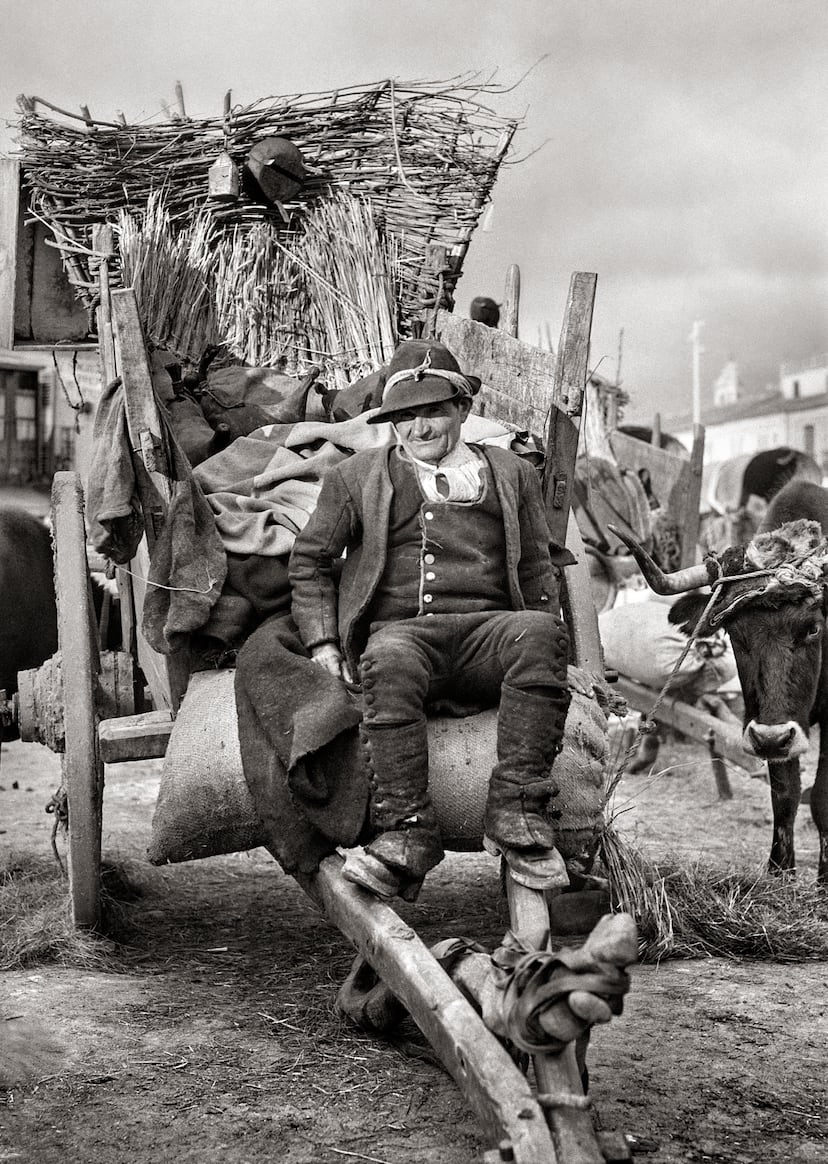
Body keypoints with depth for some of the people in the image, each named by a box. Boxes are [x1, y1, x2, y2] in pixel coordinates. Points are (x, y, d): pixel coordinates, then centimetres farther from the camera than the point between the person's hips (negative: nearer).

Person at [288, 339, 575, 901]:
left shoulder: (512, 473, 23)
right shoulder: (356, 477, 19)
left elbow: (537, 567, 24)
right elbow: (310, 559, 20)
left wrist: (545, 658, 8)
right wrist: (323, 643, 5)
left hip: (486, 627, 1)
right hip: (399, 627, -1)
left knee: (540, 632, -33)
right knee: (389, 662, -38)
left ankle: (517, 813, -34)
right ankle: (407, 833, -38)